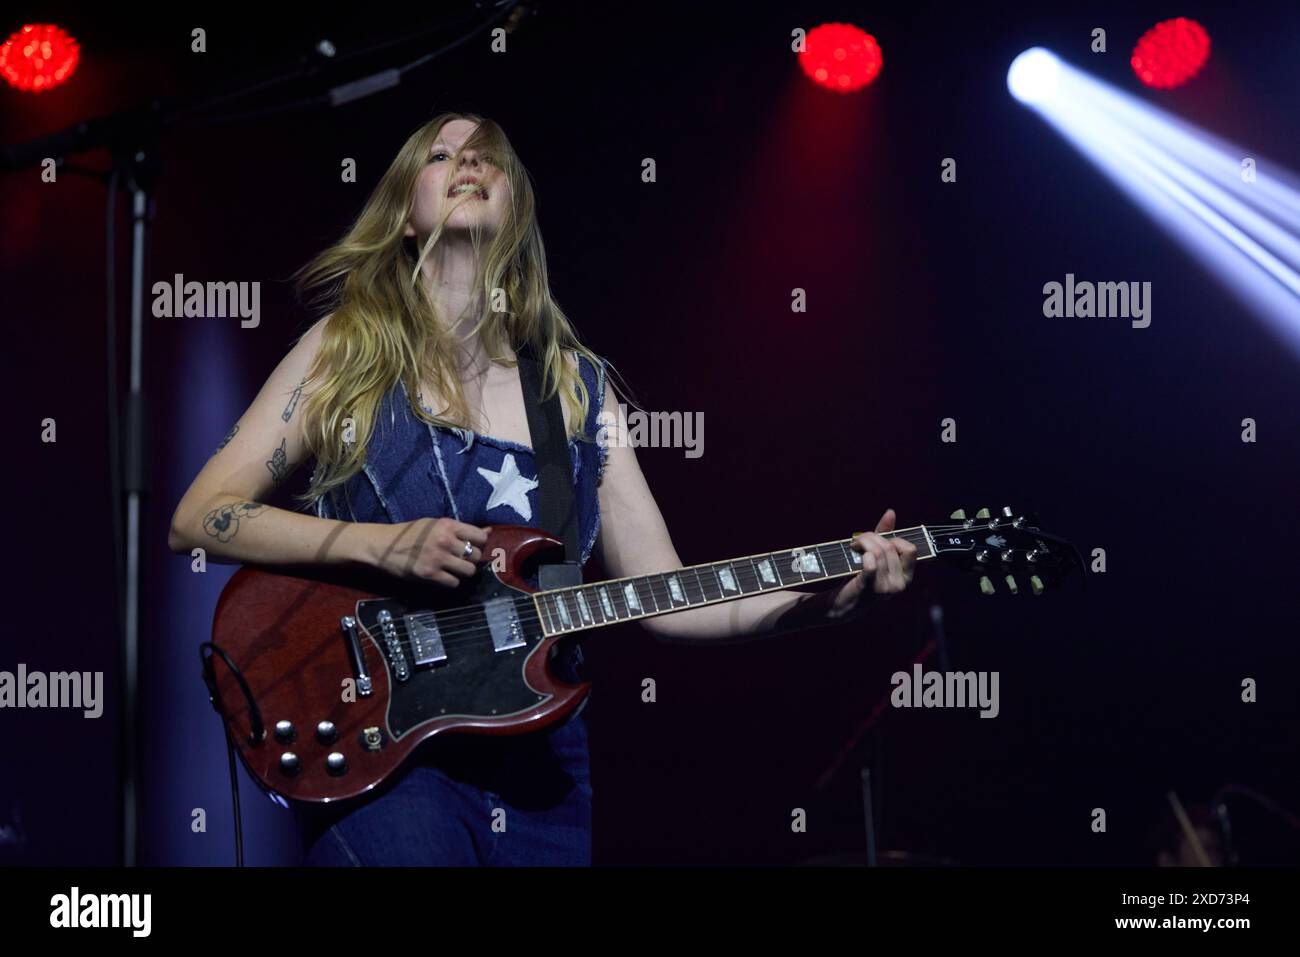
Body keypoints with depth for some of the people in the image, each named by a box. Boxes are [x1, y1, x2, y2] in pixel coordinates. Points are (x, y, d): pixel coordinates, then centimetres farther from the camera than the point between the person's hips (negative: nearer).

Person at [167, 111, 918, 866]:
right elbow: (198, 517, -1)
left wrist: (827, 596, -8)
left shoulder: (578, 385, 11)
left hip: (543, 761, 3)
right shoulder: (348, 349, 4)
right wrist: (379, 545, -13)